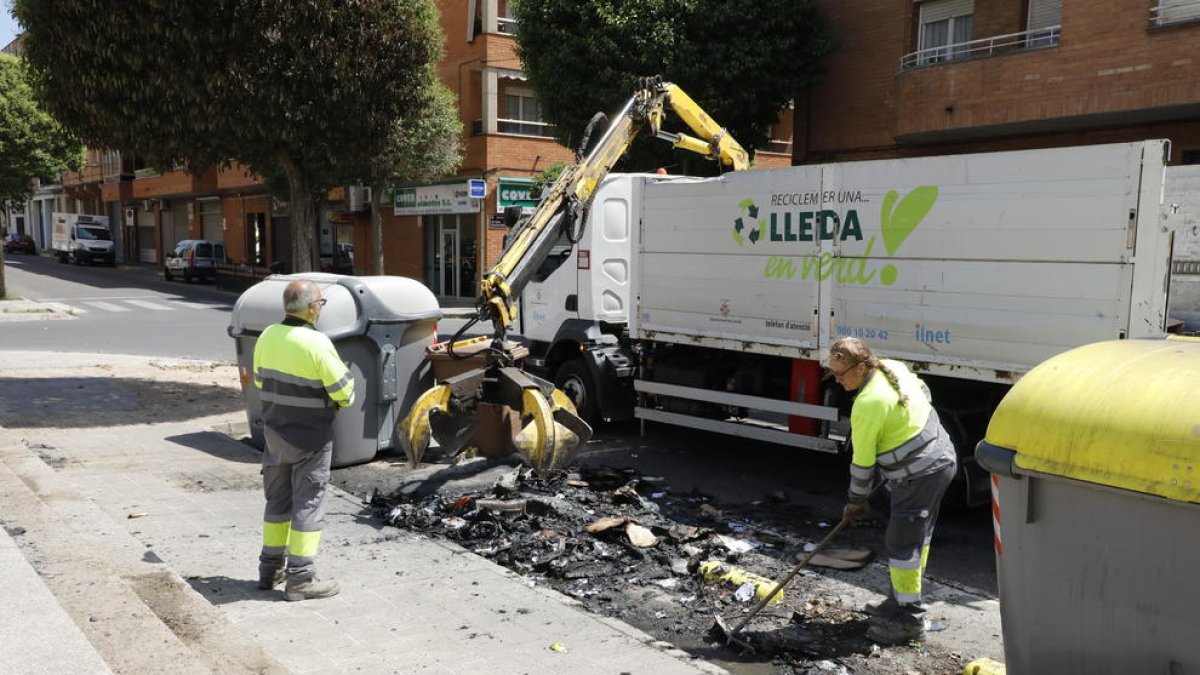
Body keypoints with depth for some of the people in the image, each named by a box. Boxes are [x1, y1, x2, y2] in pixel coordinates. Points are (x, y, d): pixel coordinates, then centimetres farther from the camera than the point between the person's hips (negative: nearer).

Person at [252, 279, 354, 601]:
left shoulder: (267, 336, -1)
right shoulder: (316, 343, -21)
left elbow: (260, 382, 10)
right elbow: (342, 391, -17)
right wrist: (342, 400, 5)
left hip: (275, 431, 7)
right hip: (310, 437, -7)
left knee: (277, 499, 18)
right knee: (308, 503, 3)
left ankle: (271, 568, 28)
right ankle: (300, 578, 7)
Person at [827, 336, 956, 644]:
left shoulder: (868, 404, -25)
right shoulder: (893, 367, 1)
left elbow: (863, 462, -16)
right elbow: (923, 392, 20)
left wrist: (856, 501, -2)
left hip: (919, 476, -10)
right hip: (942, 458, 10)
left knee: (902, 544, -2)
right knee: (919, 536, 20)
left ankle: (910, 620, 7)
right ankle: (901, 599, 35)